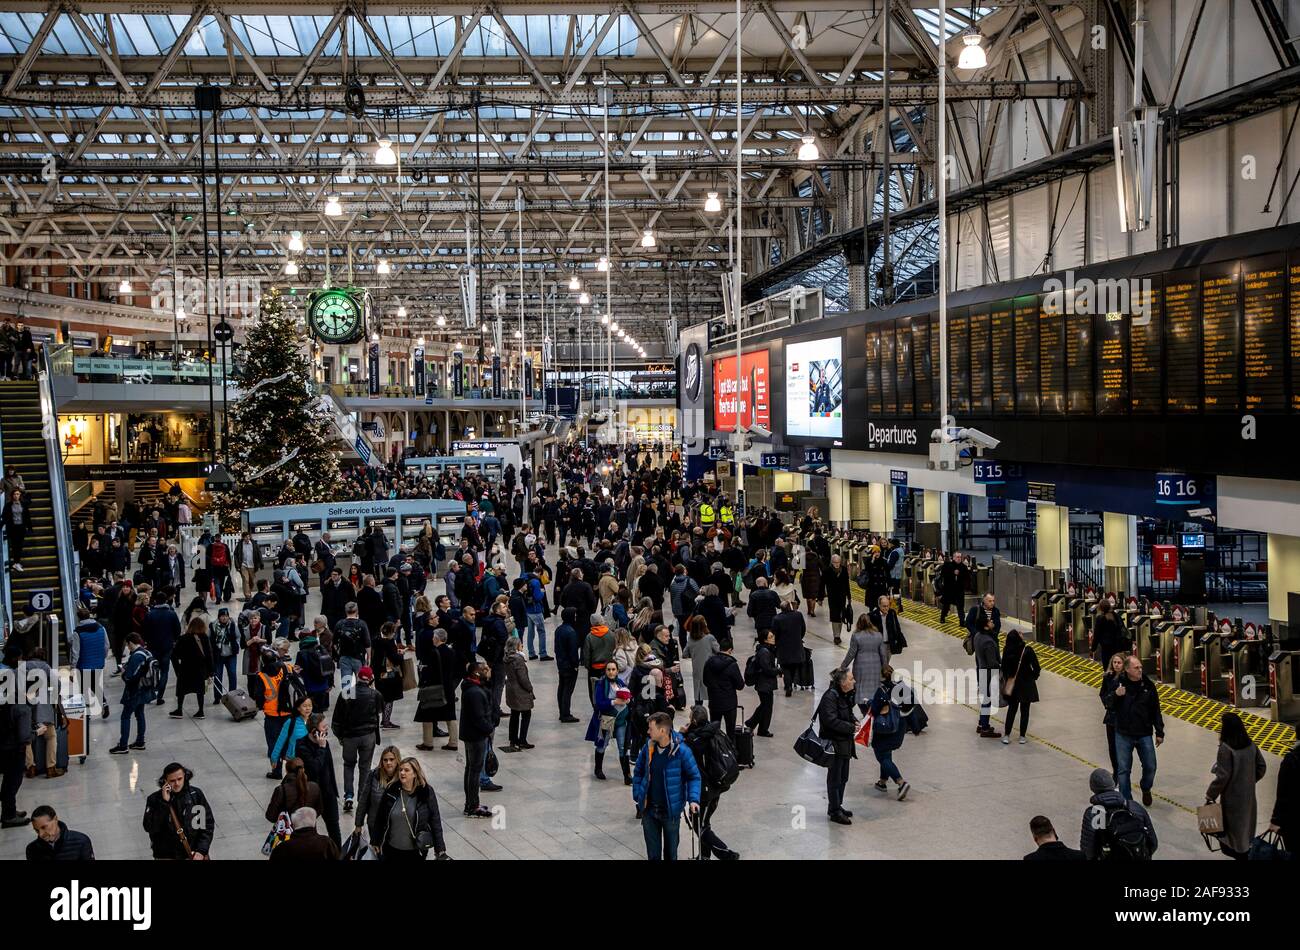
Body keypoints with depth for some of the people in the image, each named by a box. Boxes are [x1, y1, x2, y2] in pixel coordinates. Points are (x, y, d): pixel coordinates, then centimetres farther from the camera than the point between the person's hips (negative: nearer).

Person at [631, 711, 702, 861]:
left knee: (671, 853, 15)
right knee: (653, 853, 13)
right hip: (649, 809, 3)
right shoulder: (648, 747, -5)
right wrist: (637, 795, 2)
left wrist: (693, 799, -20)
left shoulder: (681, 751, -17)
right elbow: (638, 772, 9)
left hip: (671, 811, -3)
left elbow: (694, 776, -8)